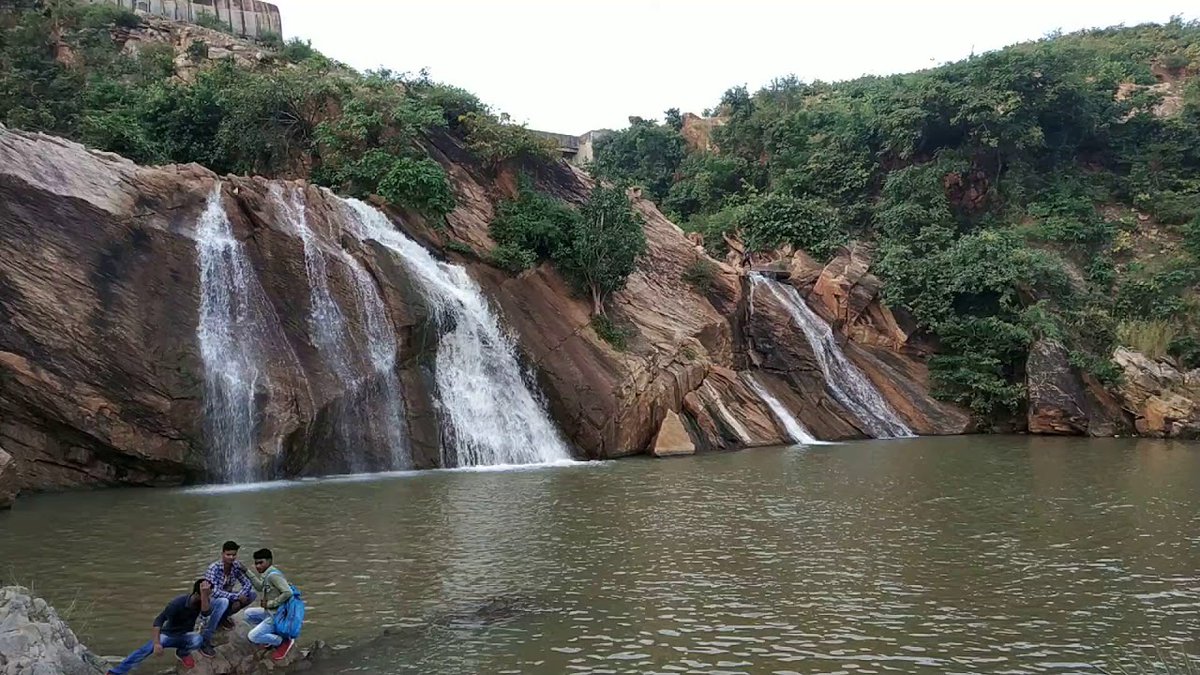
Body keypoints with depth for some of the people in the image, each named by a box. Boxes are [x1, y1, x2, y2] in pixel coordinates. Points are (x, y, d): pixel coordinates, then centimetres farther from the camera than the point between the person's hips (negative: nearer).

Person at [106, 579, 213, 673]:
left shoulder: (203, 601, -14)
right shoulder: (178, 603, -26)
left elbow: (206, 613, -35)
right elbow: (159, 619, -27)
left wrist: (204, 593, -46)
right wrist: (157, 642, -38)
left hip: (185, 636, 3)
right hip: (169, 634, -3)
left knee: (198, 640, -33)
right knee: (146, 650, -29)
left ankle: (183, 653, 0)